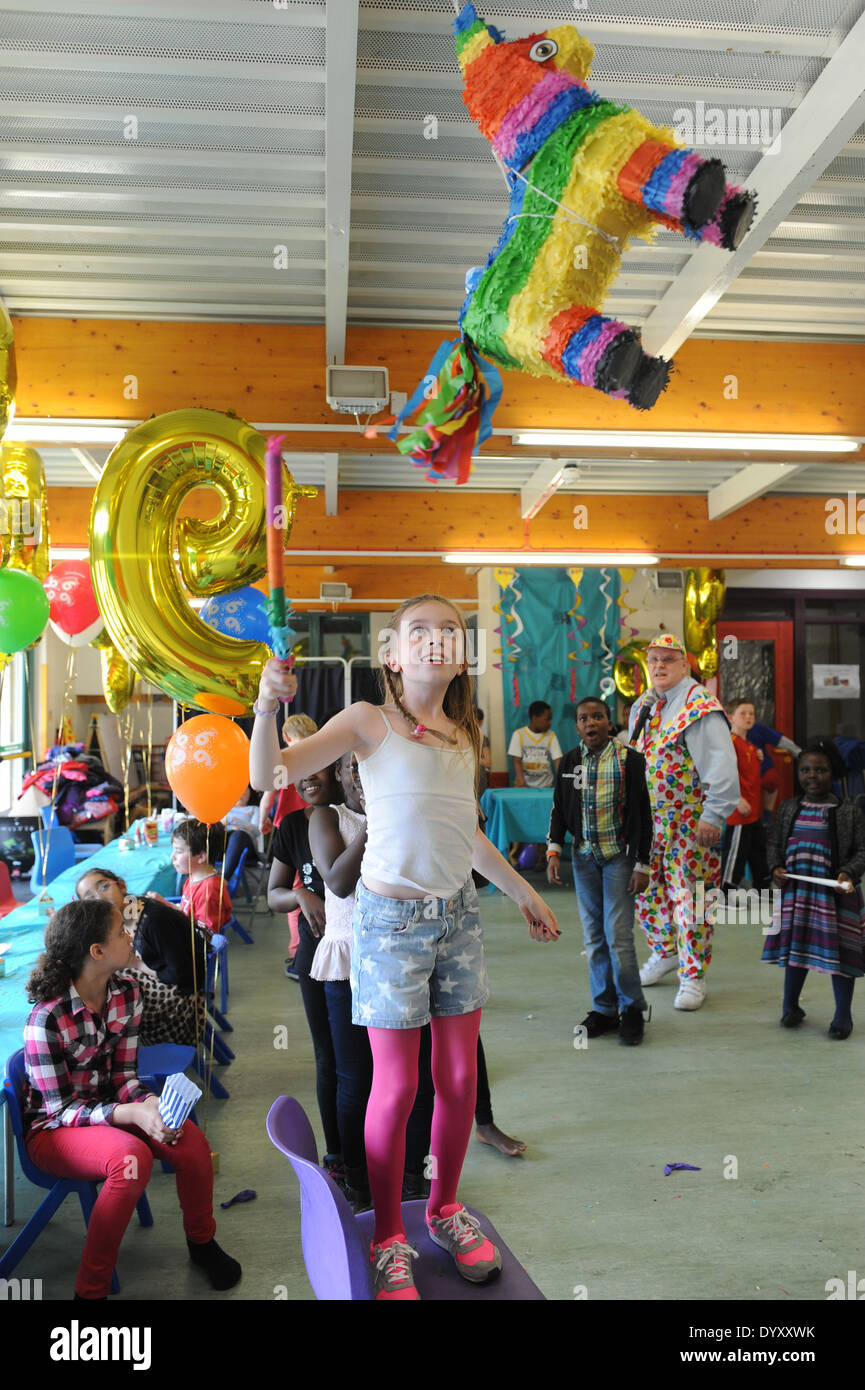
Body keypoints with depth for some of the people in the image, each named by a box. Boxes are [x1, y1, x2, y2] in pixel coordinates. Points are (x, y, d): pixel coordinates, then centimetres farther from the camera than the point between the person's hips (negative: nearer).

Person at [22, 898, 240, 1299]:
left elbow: (124, 1076, -1)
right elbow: (59, 1109, -21)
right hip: (53, 1130, -6)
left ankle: (202, 1242, 10)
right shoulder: (46, 1018, -25)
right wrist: (134, 1115, -33)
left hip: (106, 1109, 6)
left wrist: (151, 1103, -23)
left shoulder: (127, 994, -5)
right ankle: (90, 1288, -18)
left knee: (190, 1140, -19)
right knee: (132, 1157, -34)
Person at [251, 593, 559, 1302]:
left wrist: (524, 891, 25)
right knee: (397, 1088, 3)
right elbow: (268, 774, -16)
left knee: (460, 1076, 13)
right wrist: (267, 707, -34)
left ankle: (446, 1207, 35)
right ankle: (388, 1238, 23)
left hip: (458, 913, 5)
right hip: (392, 917, -5)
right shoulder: (370, 721, -9)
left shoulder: (462, 734, 7)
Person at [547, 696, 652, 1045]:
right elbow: (559, 809, 12)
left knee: (618, 935, -8)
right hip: (584, 856, 4)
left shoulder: (629, 760, -5)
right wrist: (553, 851, -1)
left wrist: (642, 865, -6)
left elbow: (643, 814, -3)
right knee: (593, 937, 8)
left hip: (618, 856, -4)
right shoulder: (569, 762, 5)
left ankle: (631, 1009, 9)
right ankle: (604, 1009, 19)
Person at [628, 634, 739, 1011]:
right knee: (647, 889, 15)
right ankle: (665, 952, 37)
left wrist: (713, 815, -23)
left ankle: (693, 976, 10)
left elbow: (721, 765, -19)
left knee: (689, 896, -3)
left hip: (690, 822, -7)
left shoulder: (700, 707, -14)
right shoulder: (642, 707, 11)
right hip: (647, 820, 7)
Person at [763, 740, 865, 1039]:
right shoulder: (788, 809, 6)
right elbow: (775, 842, 13)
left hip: (836, 893, -3)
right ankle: (790, 1006, 29)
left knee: (838, 951, 3)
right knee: (795, 947, 13)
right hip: (795, 892, 3)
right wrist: (776, 867, -3)